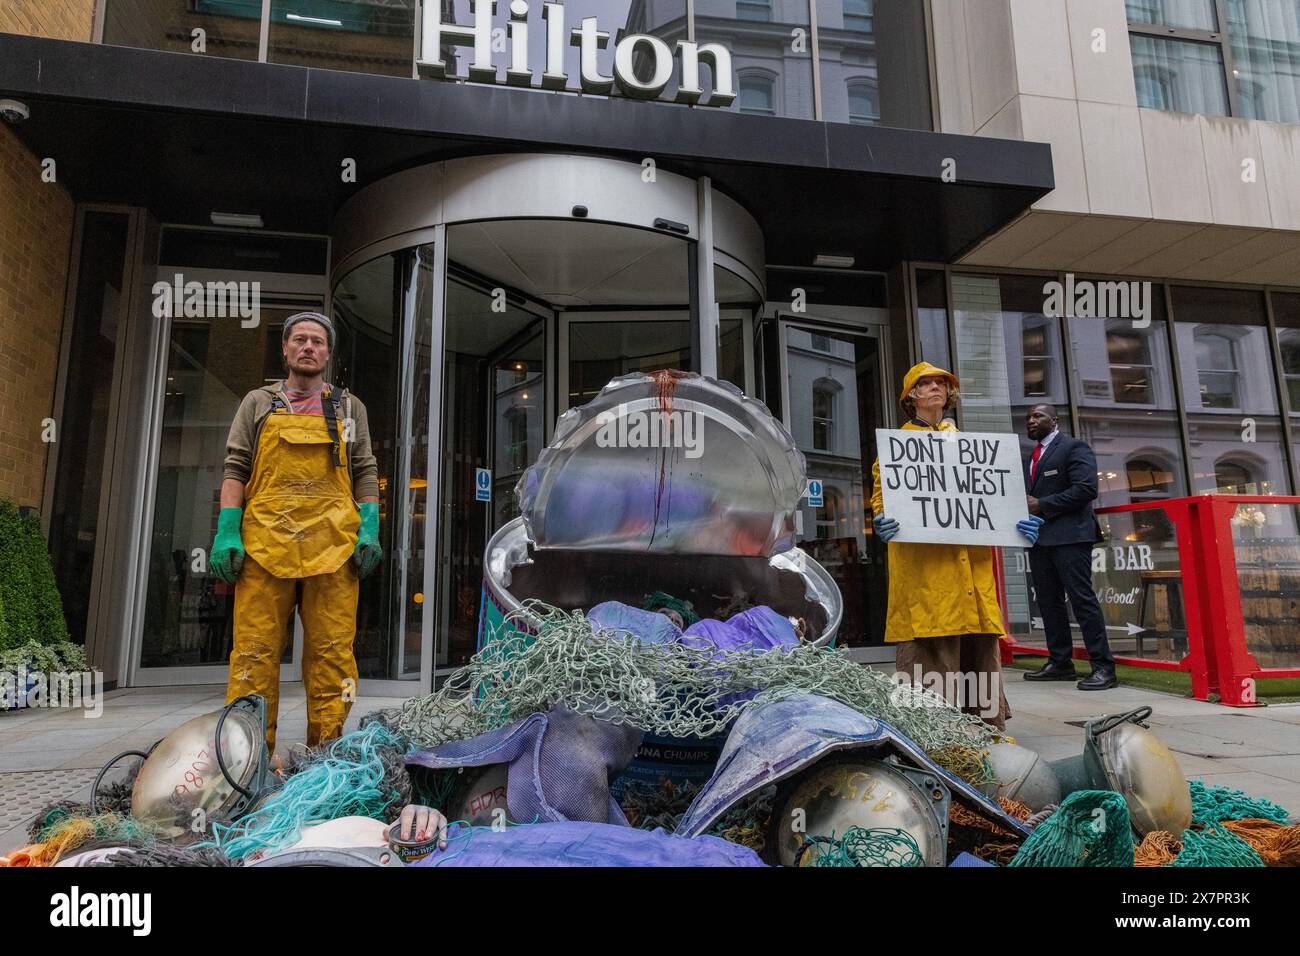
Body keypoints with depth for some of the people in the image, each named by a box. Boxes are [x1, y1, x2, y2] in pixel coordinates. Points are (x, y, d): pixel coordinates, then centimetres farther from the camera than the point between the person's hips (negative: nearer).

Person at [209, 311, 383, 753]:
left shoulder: (349, 407, 19)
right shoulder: (258, 403, 19)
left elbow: (366, 474, 13)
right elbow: (235, 469, 12)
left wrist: (369, 530, -1)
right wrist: (226, 533, 0)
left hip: (333, 547, 0)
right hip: (264, 542, 0)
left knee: (332, 651, -3)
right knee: (255, 650, -2)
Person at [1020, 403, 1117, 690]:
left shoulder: (1074, 447, -3)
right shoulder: (1031, 458, 22)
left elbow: (1086, 489, -15)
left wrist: (1042, 505, -14)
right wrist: (1025, 506, 2)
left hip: (1069, 536, -8)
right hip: (1039, 538, 8)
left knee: (1082, 599, -10)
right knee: (1048, 602, 10)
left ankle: (1103, 667, -7)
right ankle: (1059, 663, 17)